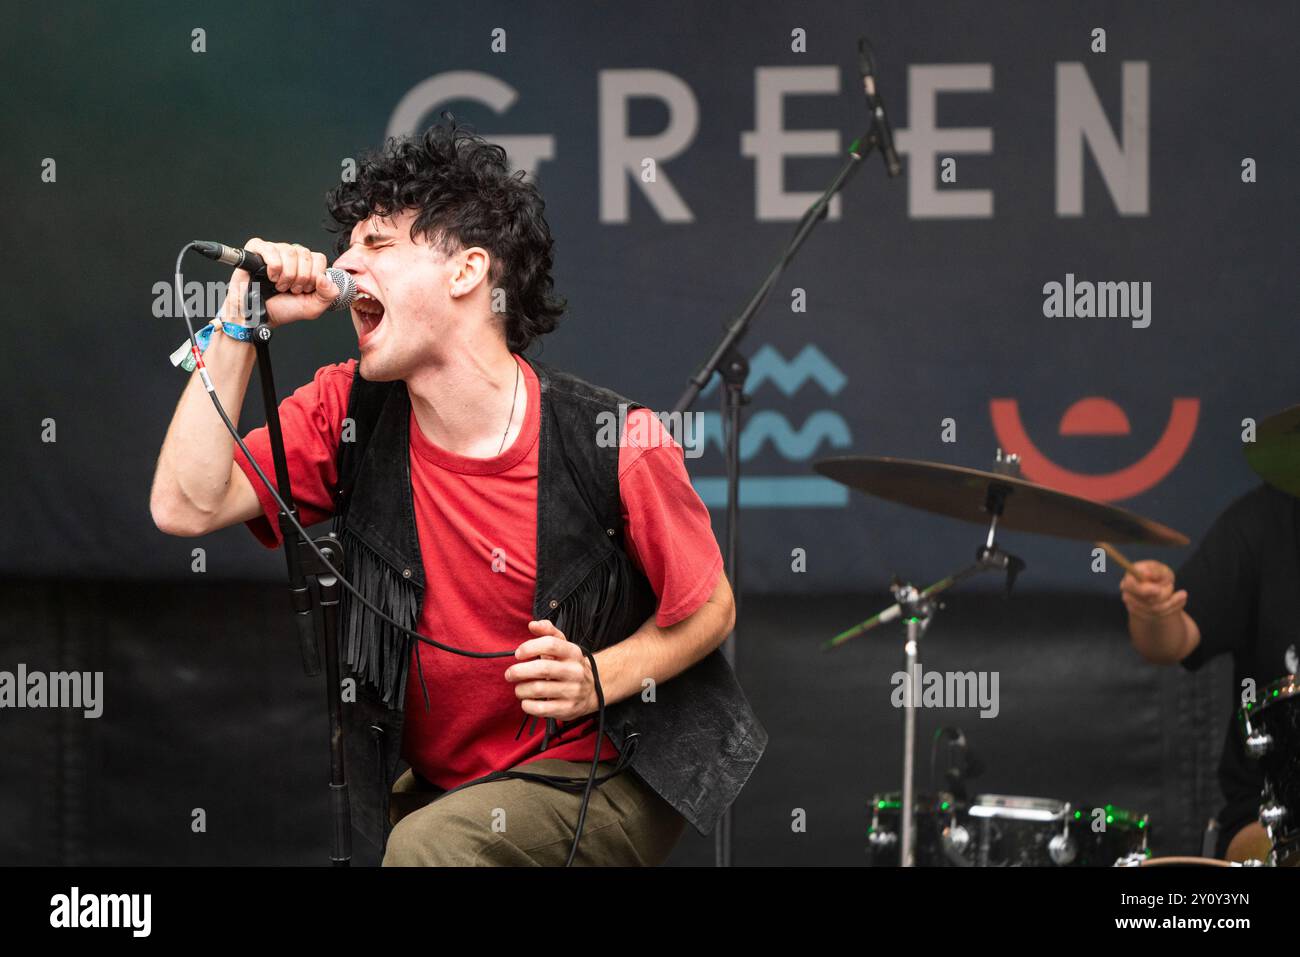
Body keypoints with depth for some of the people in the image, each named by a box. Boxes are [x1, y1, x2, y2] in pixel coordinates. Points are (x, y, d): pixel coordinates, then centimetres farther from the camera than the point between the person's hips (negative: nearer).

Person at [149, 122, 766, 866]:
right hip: (439, 786, 5)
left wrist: (598, 679, -21)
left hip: (605, 777, -5)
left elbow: (709, 610, -4)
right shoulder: (350, 412, -4)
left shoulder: (612, 442, -17)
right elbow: (188, 507, -15)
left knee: (433, 843, -31)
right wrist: (239, 328, -16)